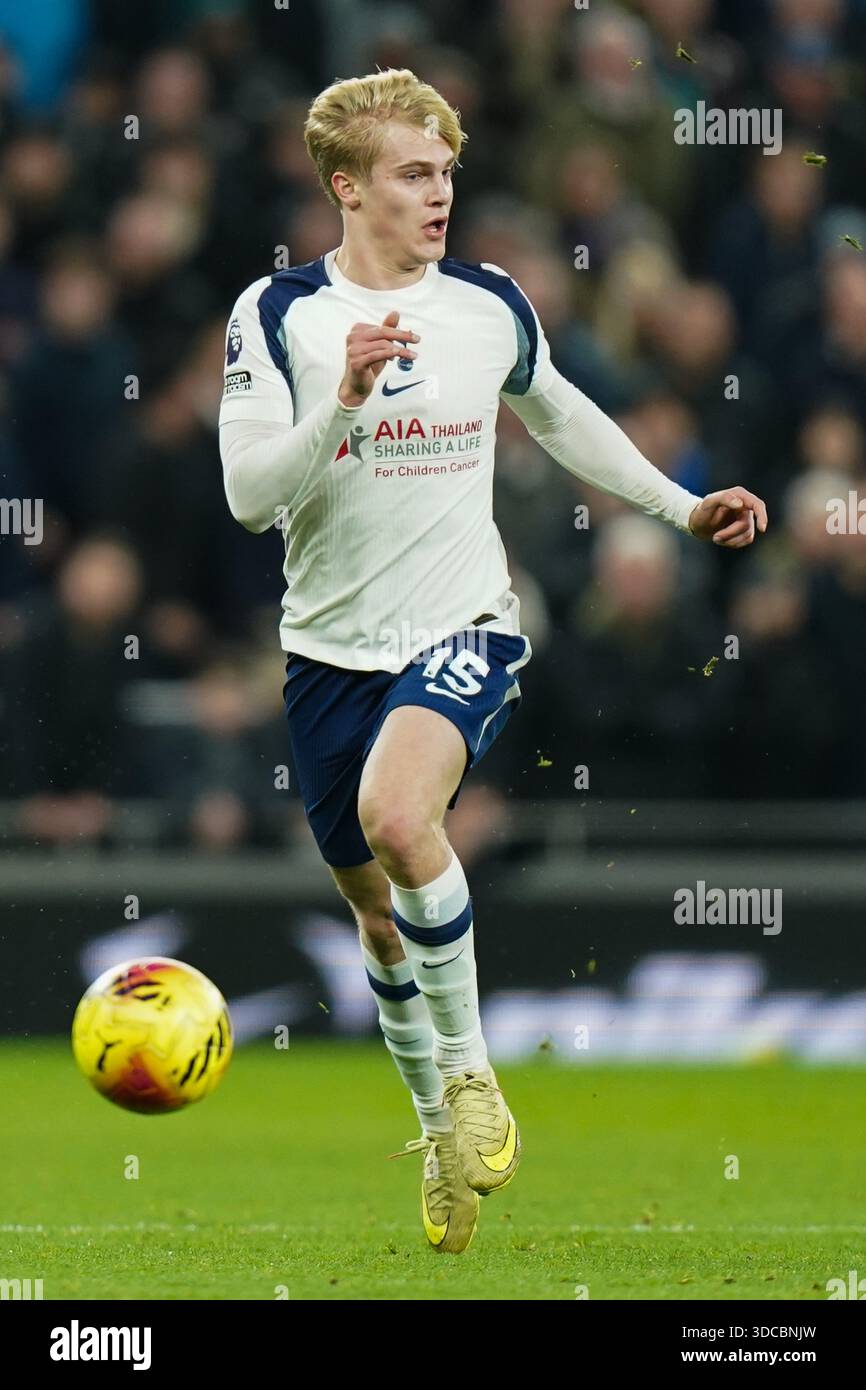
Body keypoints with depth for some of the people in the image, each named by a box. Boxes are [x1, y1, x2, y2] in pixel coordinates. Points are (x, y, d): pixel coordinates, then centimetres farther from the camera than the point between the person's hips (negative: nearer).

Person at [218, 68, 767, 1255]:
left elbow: (562, 417, 22)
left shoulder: (493, 308, 1)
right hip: (331, 650, 1)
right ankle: (441, 1130, 34)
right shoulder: (279, 314, -7)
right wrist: (344, 398, -28)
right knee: (376, 909, 13)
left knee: (397, 815, -31)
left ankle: (470, 1077, -14)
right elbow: (249, 495, -15)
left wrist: (681, 507, 21)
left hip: (464, 629, -1)